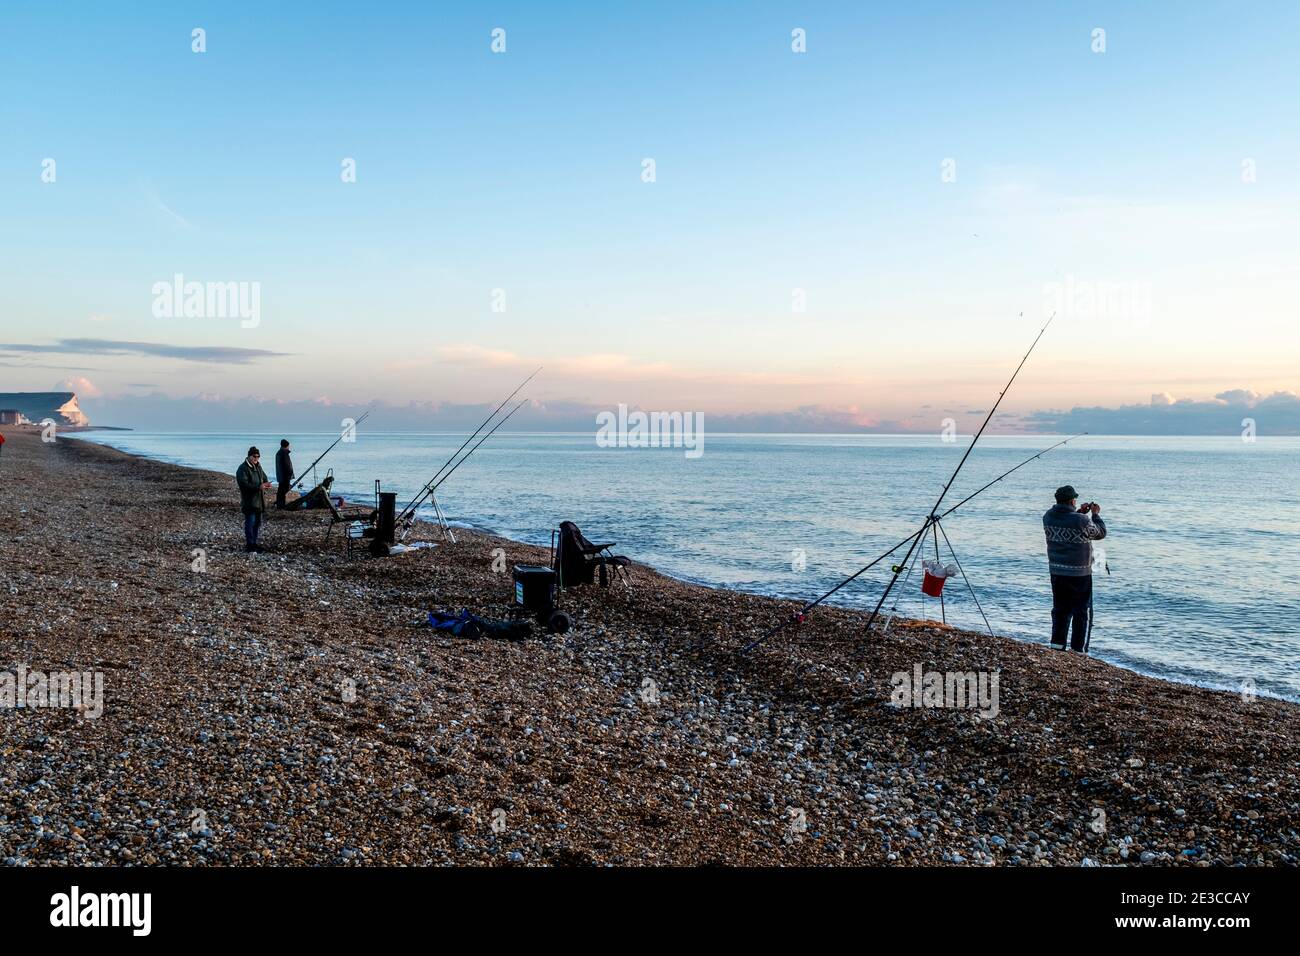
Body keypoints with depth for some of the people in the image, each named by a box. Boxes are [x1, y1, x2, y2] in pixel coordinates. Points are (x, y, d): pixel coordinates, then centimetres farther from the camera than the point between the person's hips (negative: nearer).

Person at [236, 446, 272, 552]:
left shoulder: (258, 467, 14)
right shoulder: (243, 469, -12)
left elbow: (264, 478, 23)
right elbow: (244, 484, -21)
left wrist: (265, 484, -2)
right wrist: (258, 487, -29)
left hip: (259, 500, 8)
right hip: (249, 501, -8)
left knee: (257, 523, 13)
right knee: (250, 523, -8)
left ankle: (254, 543, 22)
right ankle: (249, 544, -3)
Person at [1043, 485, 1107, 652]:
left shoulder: (1048, 517, -4)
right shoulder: (1082, 521, -21)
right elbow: (1101, 533, -2)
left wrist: (1079, 512, 16)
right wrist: (1095, 514, 10)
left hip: (1056, 572, 5)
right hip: (1080, 574, -5)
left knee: (1060, 609, 16)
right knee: (1080, 612, 9)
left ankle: (1057, 643, 13)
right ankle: (1078, 649, 13)